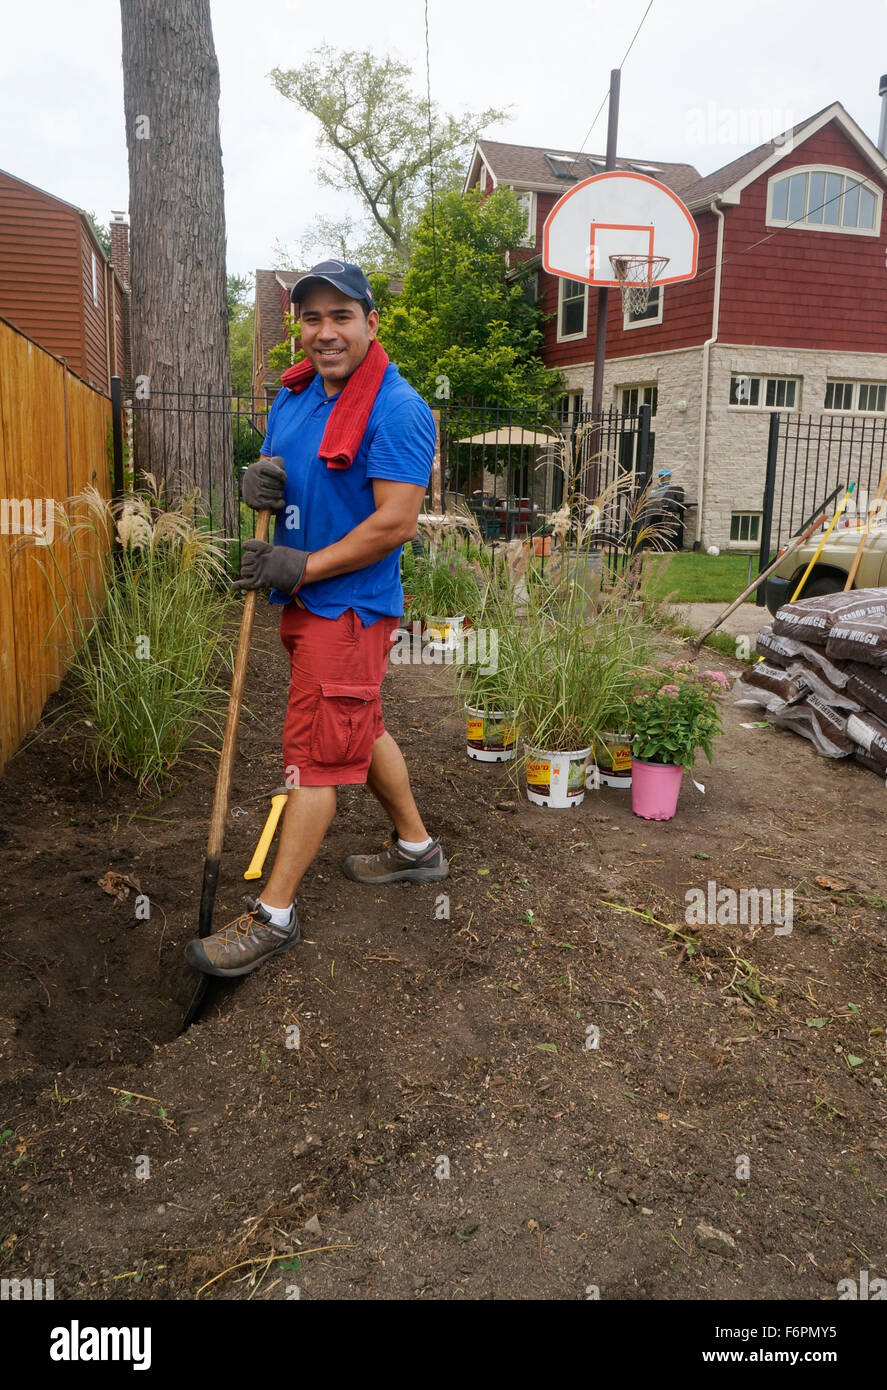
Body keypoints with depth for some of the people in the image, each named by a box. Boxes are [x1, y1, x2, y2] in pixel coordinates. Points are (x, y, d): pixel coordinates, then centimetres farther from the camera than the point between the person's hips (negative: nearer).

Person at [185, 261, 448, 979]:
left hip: (349, 605, -9)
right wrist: (259, 481, -5)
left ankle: (273, 915, 4)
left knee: (315, 753, -5)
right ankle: (417, 847, 38)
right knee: (359, 728, 19)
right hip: (305, 599, 9)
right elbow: (275, 473, 21)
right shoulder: (292, 395, 10)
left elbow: (396, 522, -22)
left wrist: (302, 566, -20)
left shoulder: (397, 410, -16)